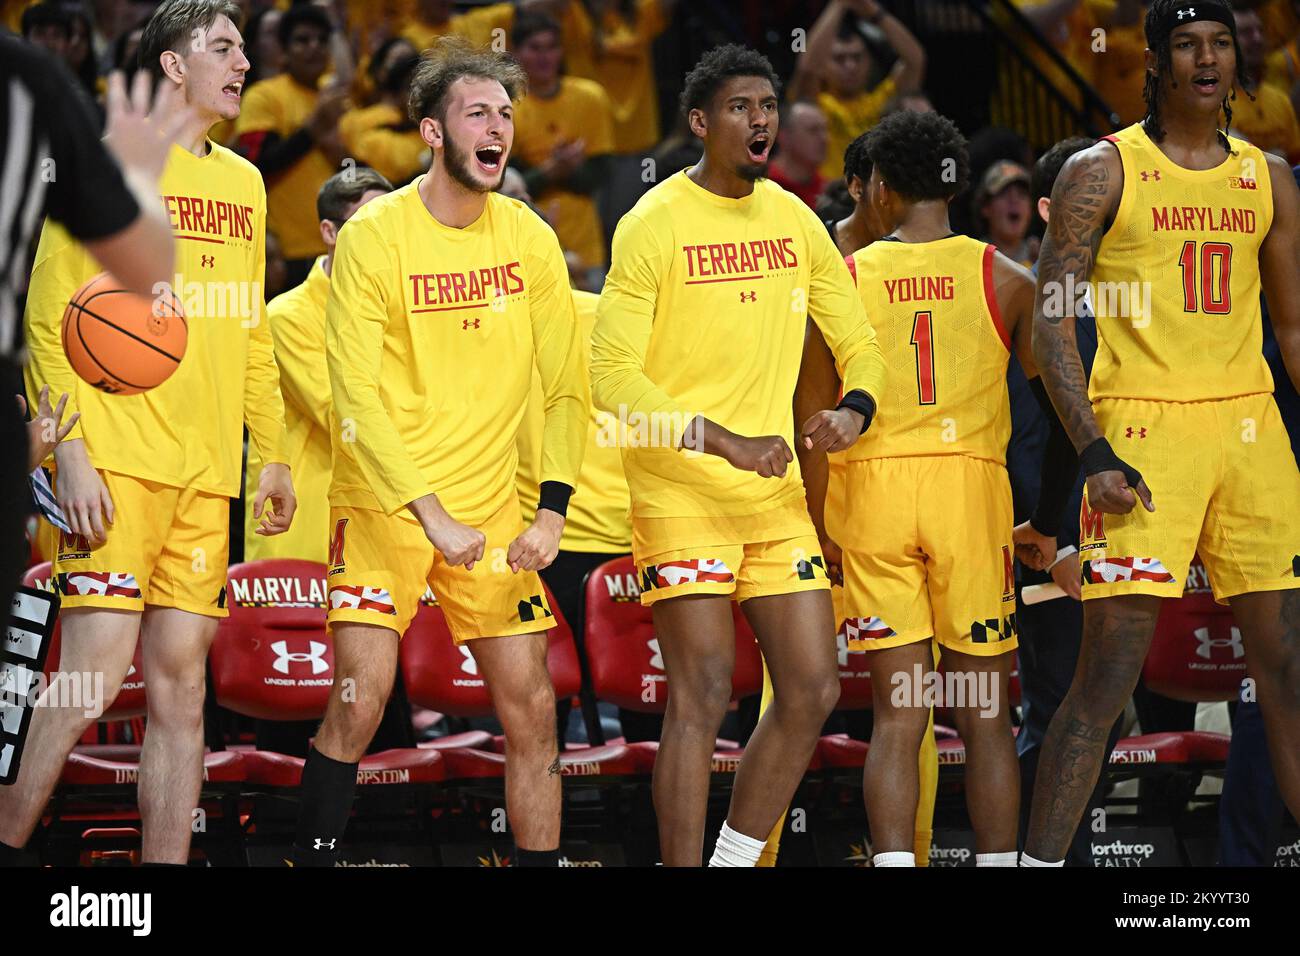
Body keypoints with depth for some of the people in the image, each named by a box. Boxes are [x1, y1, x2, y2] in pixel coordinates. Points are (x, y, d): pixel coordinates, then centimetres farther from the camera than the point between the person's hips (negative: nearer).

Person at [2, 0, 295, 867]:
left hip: (207, 471, 6)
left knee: (181, 679, 3)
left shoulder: (242, 183, 18)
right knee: (98, 670, -14)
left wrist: (273, 455, 18)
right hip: (118, 461, -6)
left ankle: (166, 863, 5)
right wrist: (72, 455, -13)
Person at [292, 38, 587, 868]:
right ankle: (311, 861, 1)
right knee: (359, 705, -12)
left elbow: (568, 387, 5)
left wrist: (553, 511, -7)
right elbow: (357, 397, -14)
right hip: (384, 507, -4)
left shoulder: (530, 238, 3)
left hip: (491, 508, 4)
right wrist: (433, 516, -22)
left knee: (531, 709, 1)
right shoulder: (376, 235, -10)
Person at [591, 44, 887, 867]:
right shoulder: (654, 225, -9)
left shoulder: (795, 221, 10)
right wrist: (727, 443, -23)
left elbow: (858, 341, 15)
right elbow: (613, 375, -14)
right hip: (681, 490, -6)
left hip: (777, 491, 6)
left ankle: (737, 860, 19)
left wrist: (855, 409, -8)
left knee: (813, 691, 5)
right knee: (703, 697, -10)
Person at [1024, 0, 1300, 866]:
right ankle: (1040, 861, -4)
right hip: (1142, 431, -4)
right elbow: (1052, 321, -4)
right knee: (1108, 676, -8)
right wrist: (1093, 453, -14)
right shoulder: (1102, 172, 0)